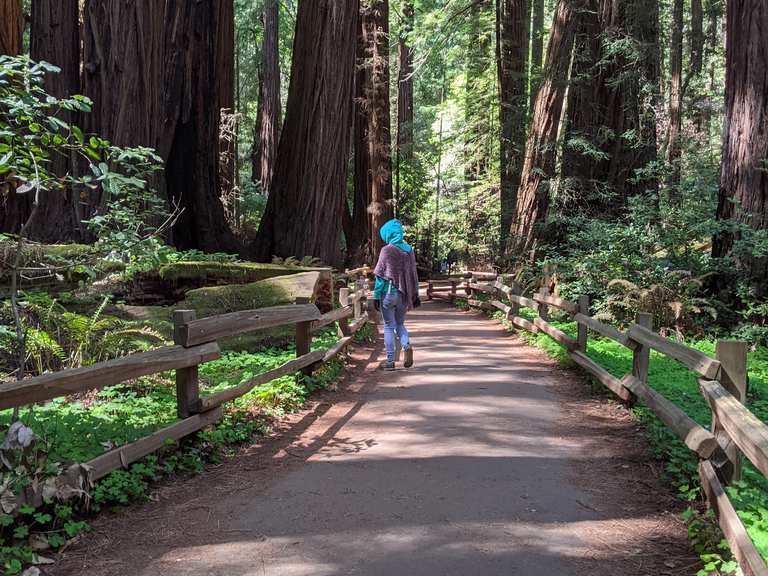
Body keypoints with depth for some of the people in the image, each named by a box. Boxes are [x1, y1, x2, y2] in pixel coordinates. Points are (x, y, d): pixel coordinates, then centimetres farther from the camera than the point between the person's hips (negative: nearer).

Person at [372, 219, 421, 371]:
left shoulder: (387, 250, -10)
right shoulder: (409, 250, 4)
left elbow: (380, 275, -9)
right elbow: (413, 274, 9)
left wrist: (376, 295, -5)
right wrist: (415, 295, 16)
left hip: (389, 292, -4)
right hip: (404, 294, 4)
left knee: (389, 326, 5)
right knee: (400, 323, 19)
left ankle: (390, 361, 5)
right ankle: (407, 345, -7)